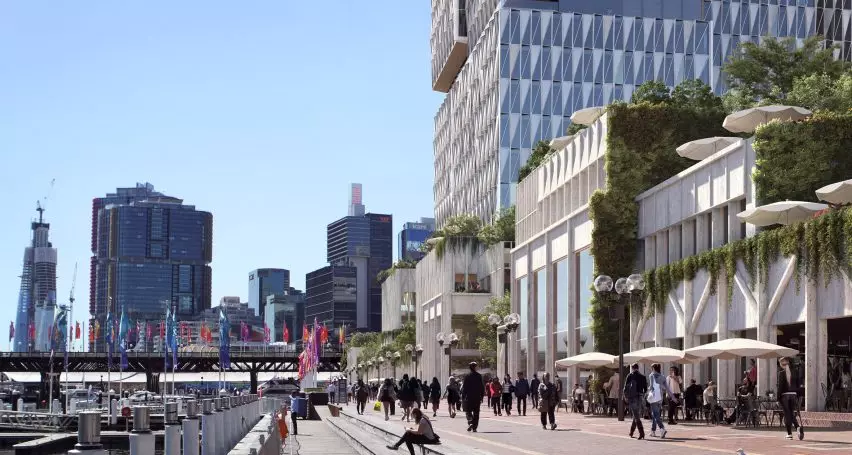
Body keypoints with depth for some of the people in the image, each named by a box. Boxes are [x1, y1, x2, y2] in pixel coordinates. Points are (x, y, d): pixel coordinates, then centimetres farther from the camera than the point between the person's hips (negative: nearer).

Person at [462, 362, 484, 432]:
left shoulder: (467, 376, -7)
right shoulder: (479, 376, 0)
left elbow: (464, 387, -6)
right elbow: (482, 387, 3)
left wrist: (463, 397, 0)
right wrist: (481, 396, 11)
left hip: (469, 397, -2)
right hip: (477, 397, 2)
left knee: (468, 411, 5)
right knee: (476, 413, 8)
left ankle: (470, 423, -19)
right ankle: (475, 427, 6)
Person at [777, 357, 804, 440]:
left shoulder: (781, 373, -8)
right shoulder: (795, 372, 5)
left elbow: (780, 386, -9)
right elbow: (798, 385, 8)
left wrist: (778, 397, -4)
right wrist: (797, 397, 13)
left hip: (785, 395, -4)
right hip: (793, 394, 4)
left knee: (787, 415, 3)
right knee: (792, 414, 12)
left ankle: (789, 434, 3)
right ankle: (798, 426, -14)